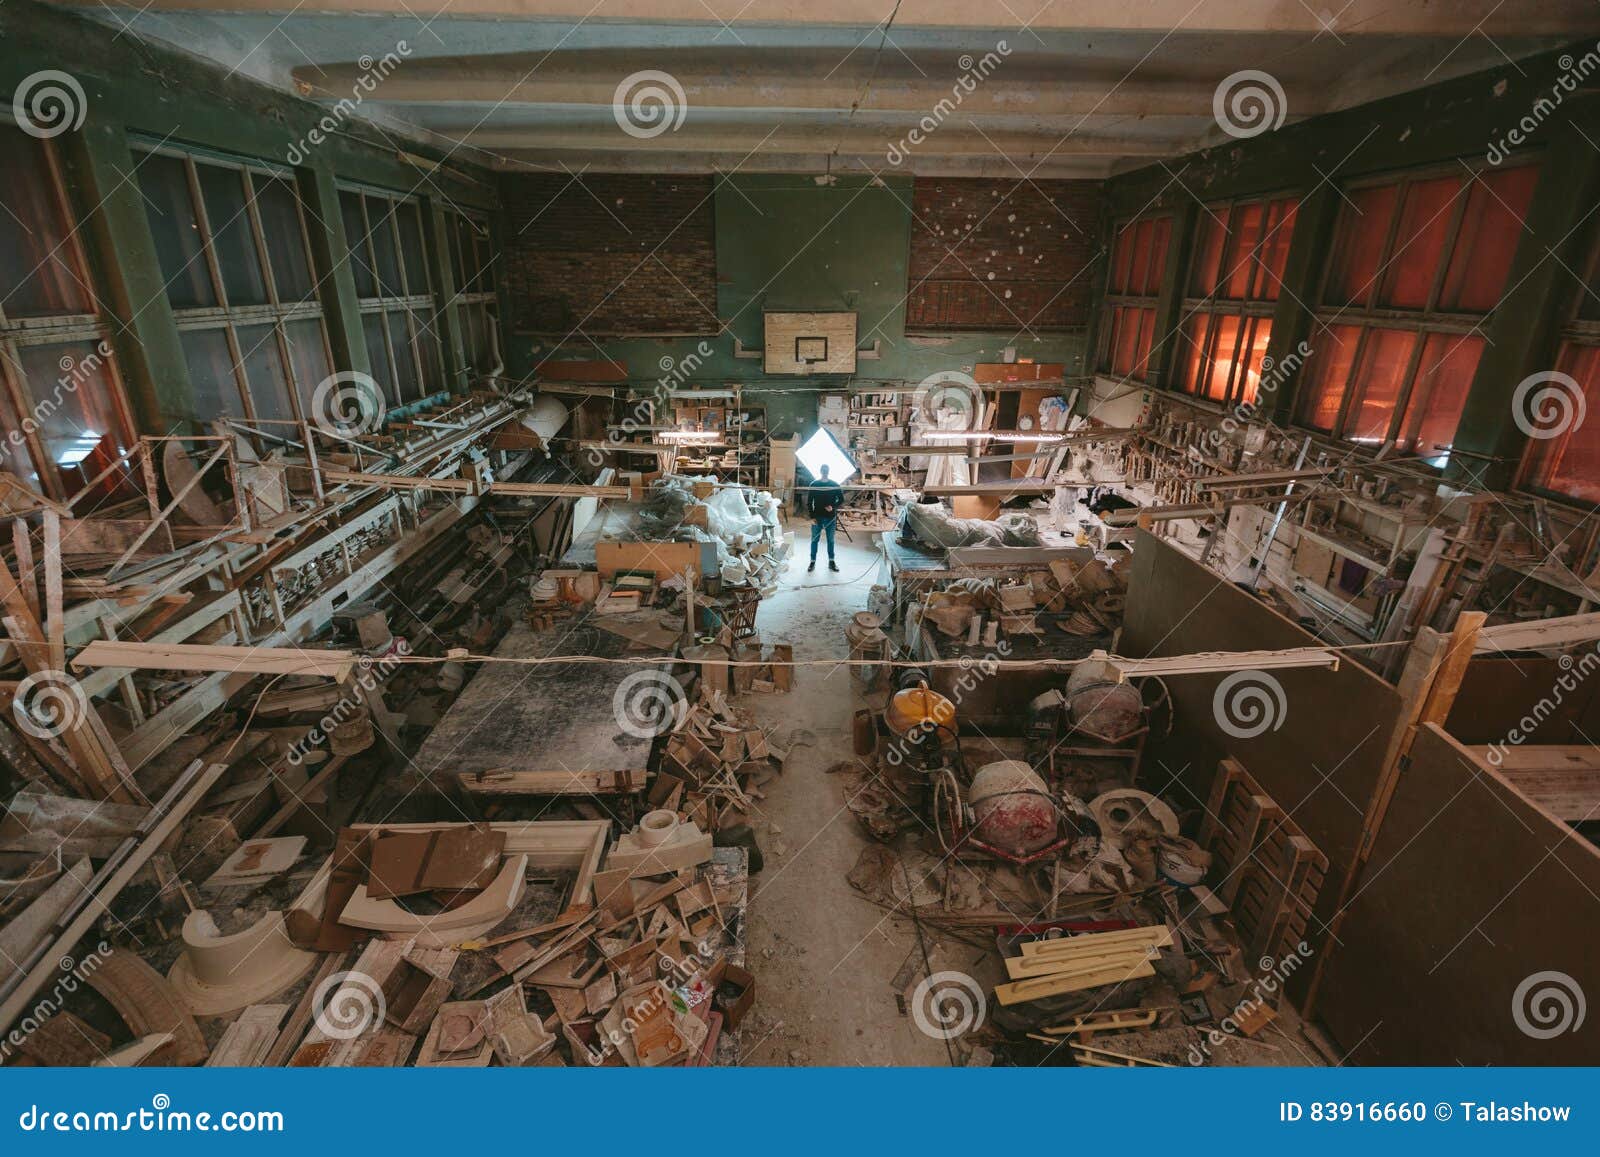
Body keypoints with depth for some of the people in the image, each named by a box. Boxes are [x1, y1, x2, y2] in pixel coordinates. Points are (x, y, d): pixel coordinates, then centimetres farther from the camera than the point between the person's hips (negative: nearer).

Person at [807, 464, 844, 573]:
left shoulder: (835, 485, 2)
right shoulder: (814, 485, 1)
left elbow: (841, 500, 5)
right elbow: (810, 502, 1)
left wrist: (833, 507, -14)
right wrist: (812, 517, -7)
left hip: (831, 517, 0)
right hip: (817, 517, 0)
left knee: (830, 540, 7)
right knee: (814, 539, 3)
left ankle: (831, 562, 16)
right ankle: (813, 562, 11)